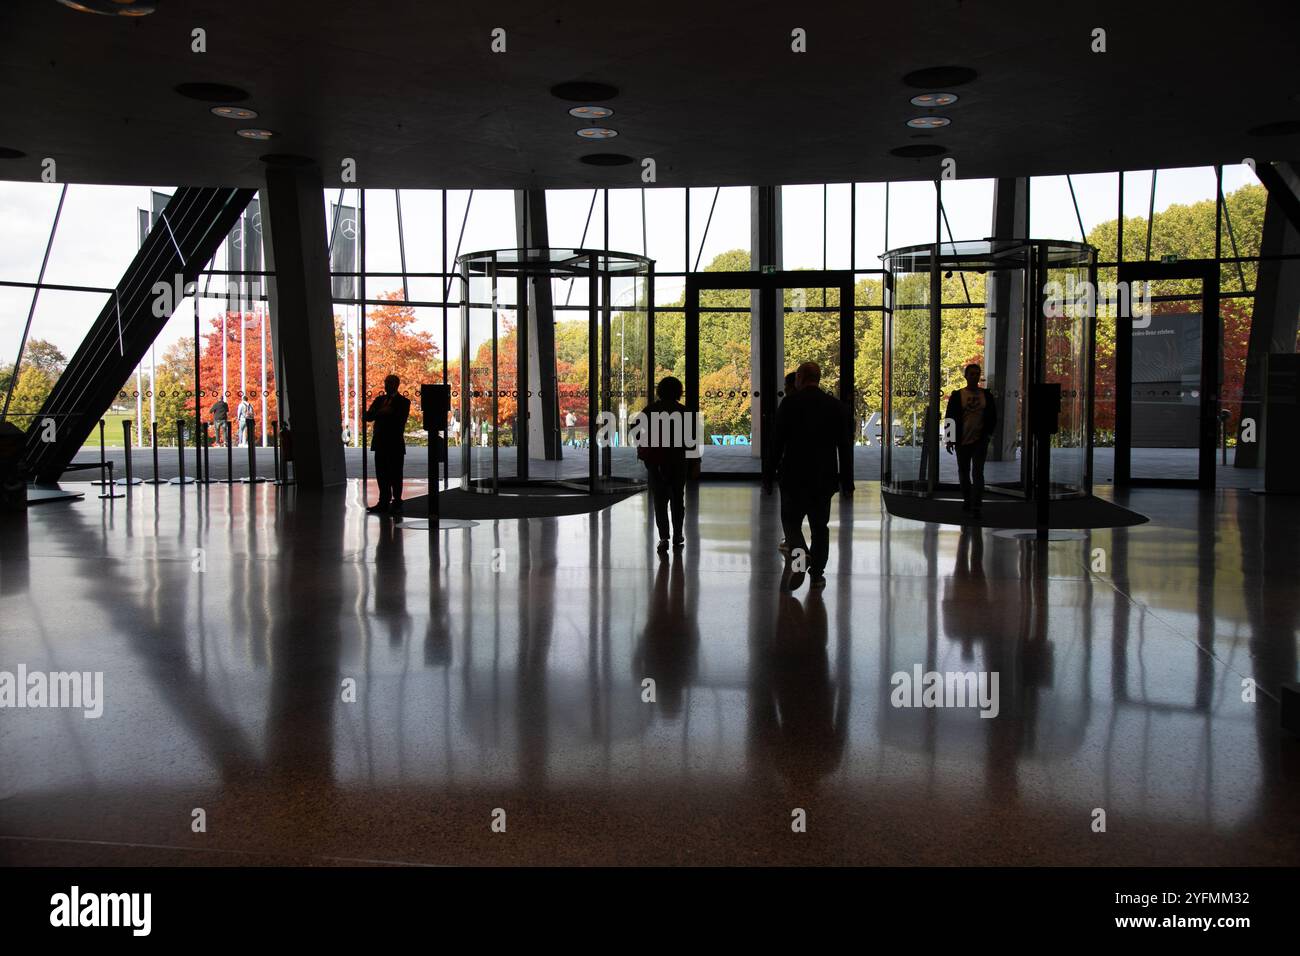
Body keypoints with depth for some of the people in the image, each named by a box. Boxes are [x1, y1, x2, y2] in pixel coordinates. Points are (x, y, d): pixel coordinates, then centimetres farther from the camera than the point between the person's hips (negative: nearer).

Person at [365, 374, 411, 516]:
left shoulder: (403, 402, 0)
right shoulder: (379, 400, 15)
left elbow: (400, 420, -13)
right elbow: (368, 416, 4)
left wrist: (381, 414, -9)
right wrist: (381, 412, -14)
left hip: (395, 444, -5)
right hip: (380, 443, 5)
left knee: (395, 475, -1)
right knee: (381, 475, 6)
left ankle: (397, 503, 5)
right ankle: (384, 502, 13)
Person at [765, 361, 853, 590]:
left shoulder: (789, 404, -6)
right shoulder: (837, 406, 3)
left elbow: (777, 443, -8)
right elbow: (845, 447, 4)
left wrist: (769, 476, -2)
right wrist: (846, 481, 9)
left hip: (793, 476, -3)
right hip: (825, 477, 3)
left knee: (791, 520, 10)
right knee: (820, 525, 13)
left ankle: (799, 551, -18)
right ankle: (817, 573, 13)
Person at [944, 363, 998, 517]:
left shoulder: (986, 395, 5)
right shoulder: (957, 395, 0)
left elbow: (992, 417, 12)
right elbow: (950, 417, 1)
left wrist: (988, 433, 1)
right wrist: (950, 439, -3)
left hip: (980, 441, -1)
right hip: (962, 441, 1)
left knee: (977, 473, -9)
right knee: (963, 473, 11)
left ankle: (976, 506, -11)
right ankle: (967, 501, 27)